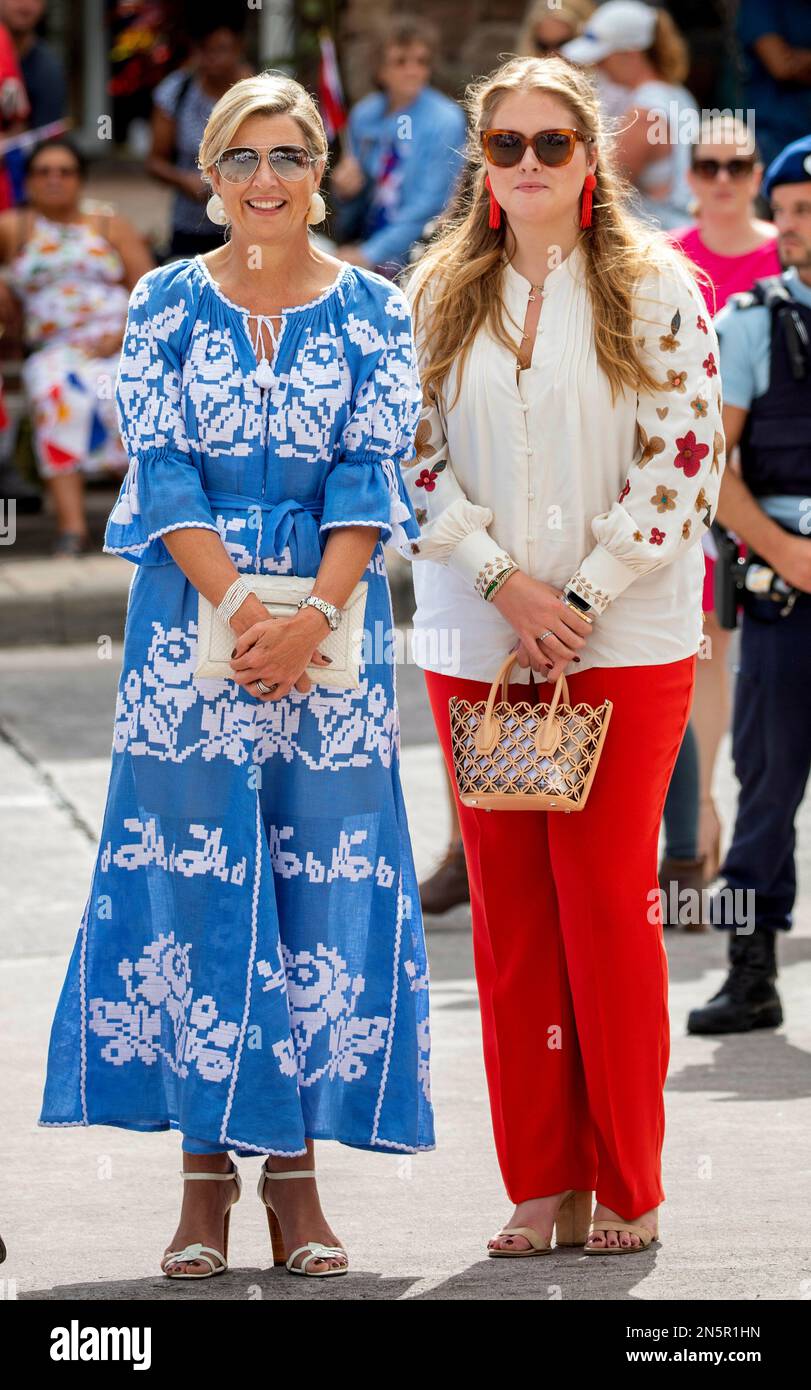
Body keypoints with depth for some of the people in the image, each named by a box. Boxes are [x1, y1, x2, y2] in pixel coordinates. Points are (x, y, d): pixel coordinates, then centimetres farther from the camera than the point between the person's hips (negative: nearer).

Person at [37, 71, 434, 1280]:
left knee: (322, 885, -2)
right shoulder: (167, 305, 5)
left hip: (332, 627, 1)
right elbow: (163, 471, -2)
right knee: (192, 876, -2)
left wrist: (313, 617, -14)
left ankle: (295, 1168, 5)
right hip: (192, 623, 0)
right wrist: (240, 609, -14)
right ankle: (207, 1173, 3)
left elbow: (372, 478, -1)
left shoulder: (373, 313, 6)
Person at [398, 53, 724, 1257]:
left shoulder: (655, 289, -1)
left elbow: (685, 458, -6)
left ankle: (626, 1188, 5)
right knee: (509, 908, 4)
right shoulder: (438, 295, 8)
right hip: (476, 645, 3)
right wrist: (502, 582, -9)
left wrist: (581, 597, -11)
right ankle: (542, 1182, 10)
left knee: (608, 899, -3)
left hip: (626, 642, -3)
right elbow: (415, 457, 4)